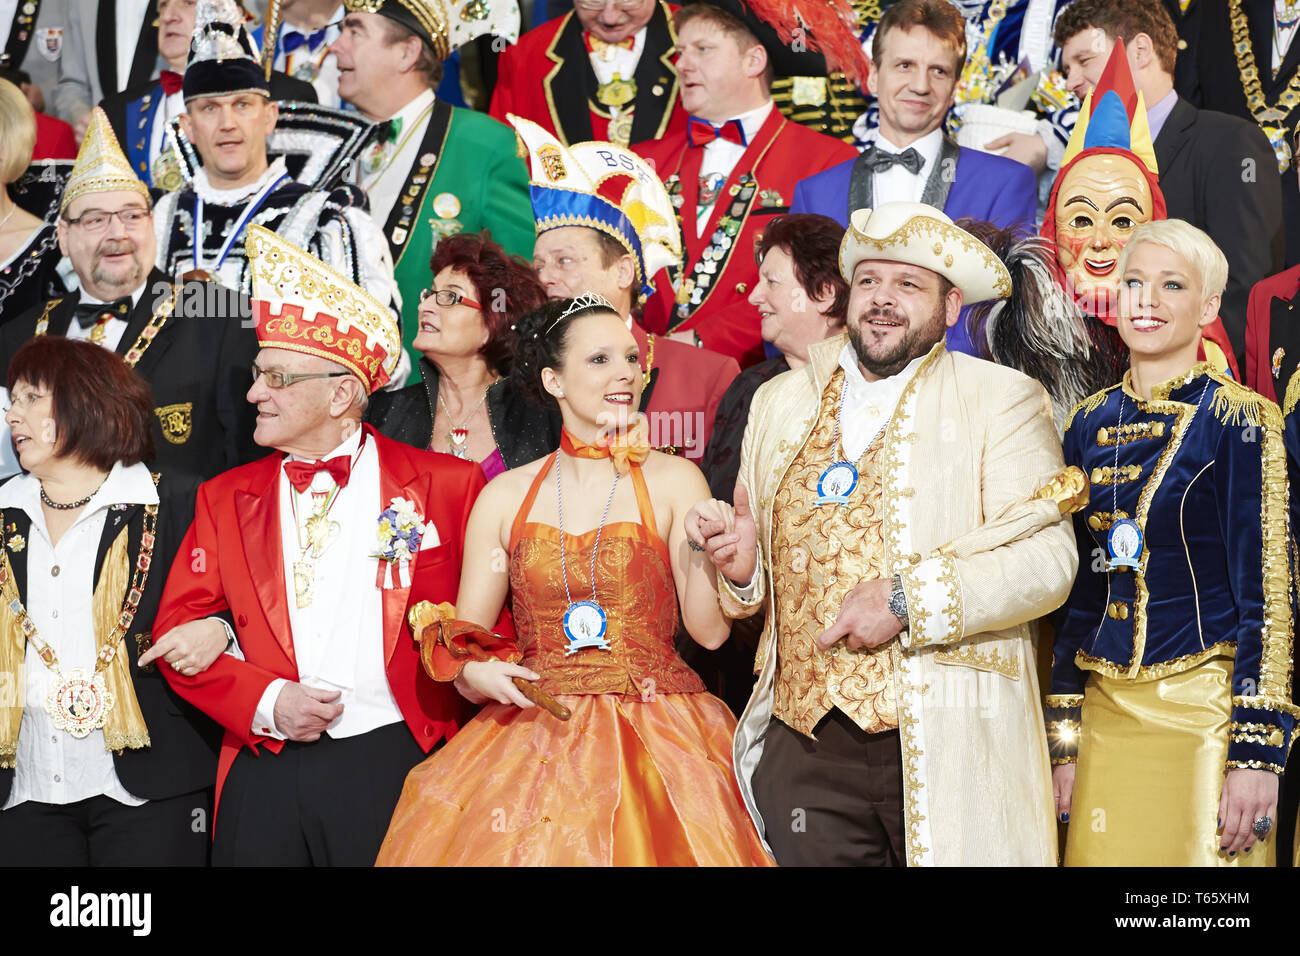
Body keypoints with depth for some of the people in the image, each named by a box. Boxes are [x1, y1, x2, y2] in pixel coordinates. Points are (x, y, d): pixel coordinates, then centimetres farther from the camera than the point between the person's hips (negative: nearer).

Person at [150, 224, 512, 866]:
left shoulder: (445, 485, 3)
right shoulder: (226, 499, 12)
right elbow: (177, 632, 8)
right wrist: (265, 702, -6)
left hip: (393, 763, -2)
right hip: (264, 772, 3)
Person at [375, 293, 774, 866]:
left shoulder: (673, 481, 2)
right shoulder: (505, 497, 7)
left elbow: (710, 630, -4)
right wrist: (474, 672, -10)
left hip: (656, 737, -1)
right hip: (534, 734, 1)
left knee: (637, 845, -18)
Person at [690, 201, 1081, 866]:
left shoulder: (1002, 401, 3)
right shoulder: (782, 401, 16)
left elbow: (1048, 560, -8)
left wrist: (907, 598, -17)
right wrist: (741, 563, -3)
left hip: (949, 751, -3)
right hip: (804, 742, 3)